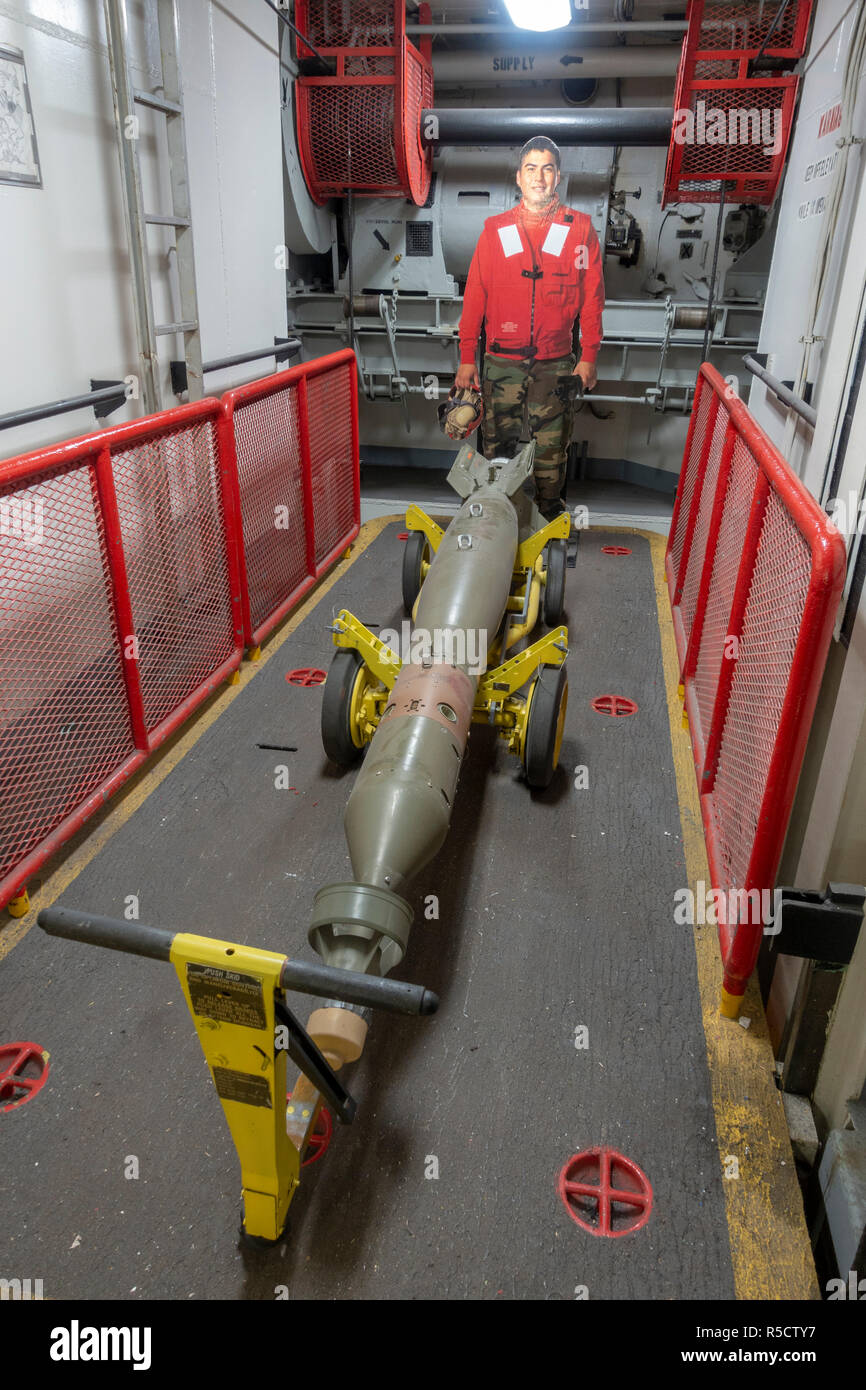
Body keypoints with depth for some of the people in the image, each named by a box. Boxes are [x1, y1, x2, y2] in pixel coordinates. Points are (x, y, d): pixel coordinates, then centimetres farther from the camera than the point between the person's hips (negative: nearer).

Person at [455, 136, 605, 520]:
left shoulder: (580, 229, 3)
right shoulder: (496, 230, 5)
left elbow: (592, 297, 5)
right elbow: (475, 296, 5)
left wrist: (589, 357, 1)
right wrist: (467, 358, 2)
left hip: (556, 362, 0)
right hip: (502, 362, 1)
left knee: (551, 450, 5)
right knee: (498, 446, 4)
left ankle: (549, 516, 20)